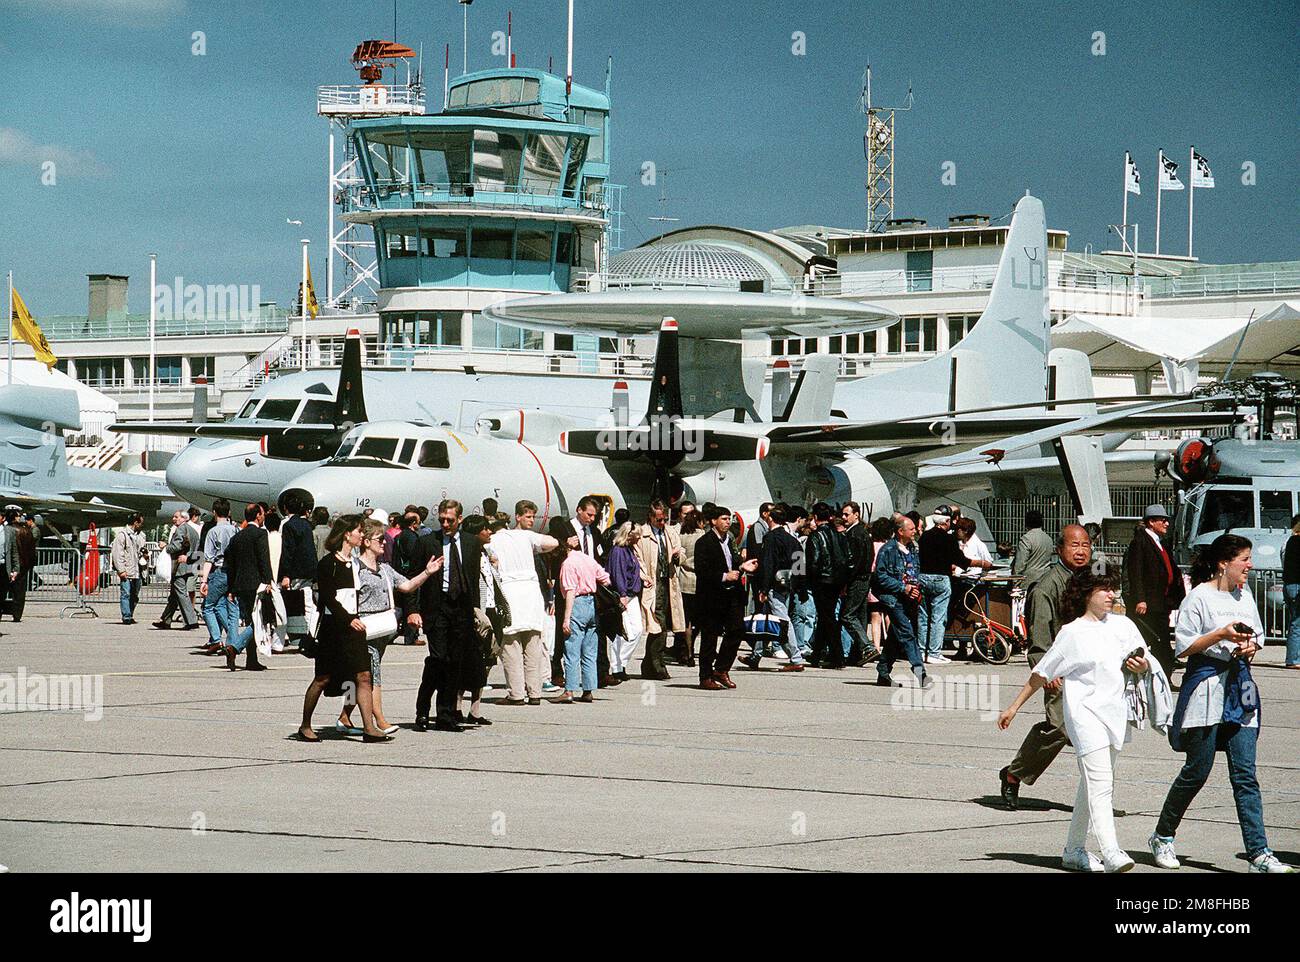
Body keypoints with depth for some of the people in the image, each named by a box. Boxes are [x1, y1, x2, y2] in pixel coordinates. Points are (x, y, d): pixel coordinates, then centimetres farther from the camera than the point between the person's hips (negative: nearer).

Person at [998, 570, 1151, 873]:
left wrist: (1141, 666, -5)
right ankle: (1111, 853, -25)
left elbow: (1143, 664, 20)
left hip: (1114, 712, 6)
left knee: (1092, 785, 13)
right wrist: (1013, 708, 5)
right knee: (1100, 785, -16)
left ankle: (1074, 850, 23)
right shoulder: (1073, 633, -4)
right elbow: (1040, 674, 2)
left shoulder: (1122, 625, 9)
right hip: (1085, 711, -6)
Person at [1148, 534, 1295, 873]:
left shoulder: (1245, 596, 13)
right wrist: (1221, 635, -19)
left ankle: (1259, 852, -6)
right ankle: (1162, 837, 18)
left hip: (1239, 686, 5)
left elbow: (1256, 636, 23)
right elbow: (1184, 646, -8)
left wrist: (1251, 646, 1)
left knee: (1245, 774, -1)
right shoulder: (1200, 597, -6)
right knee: (1197, 770, 0)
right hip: (1206, 684, -5)